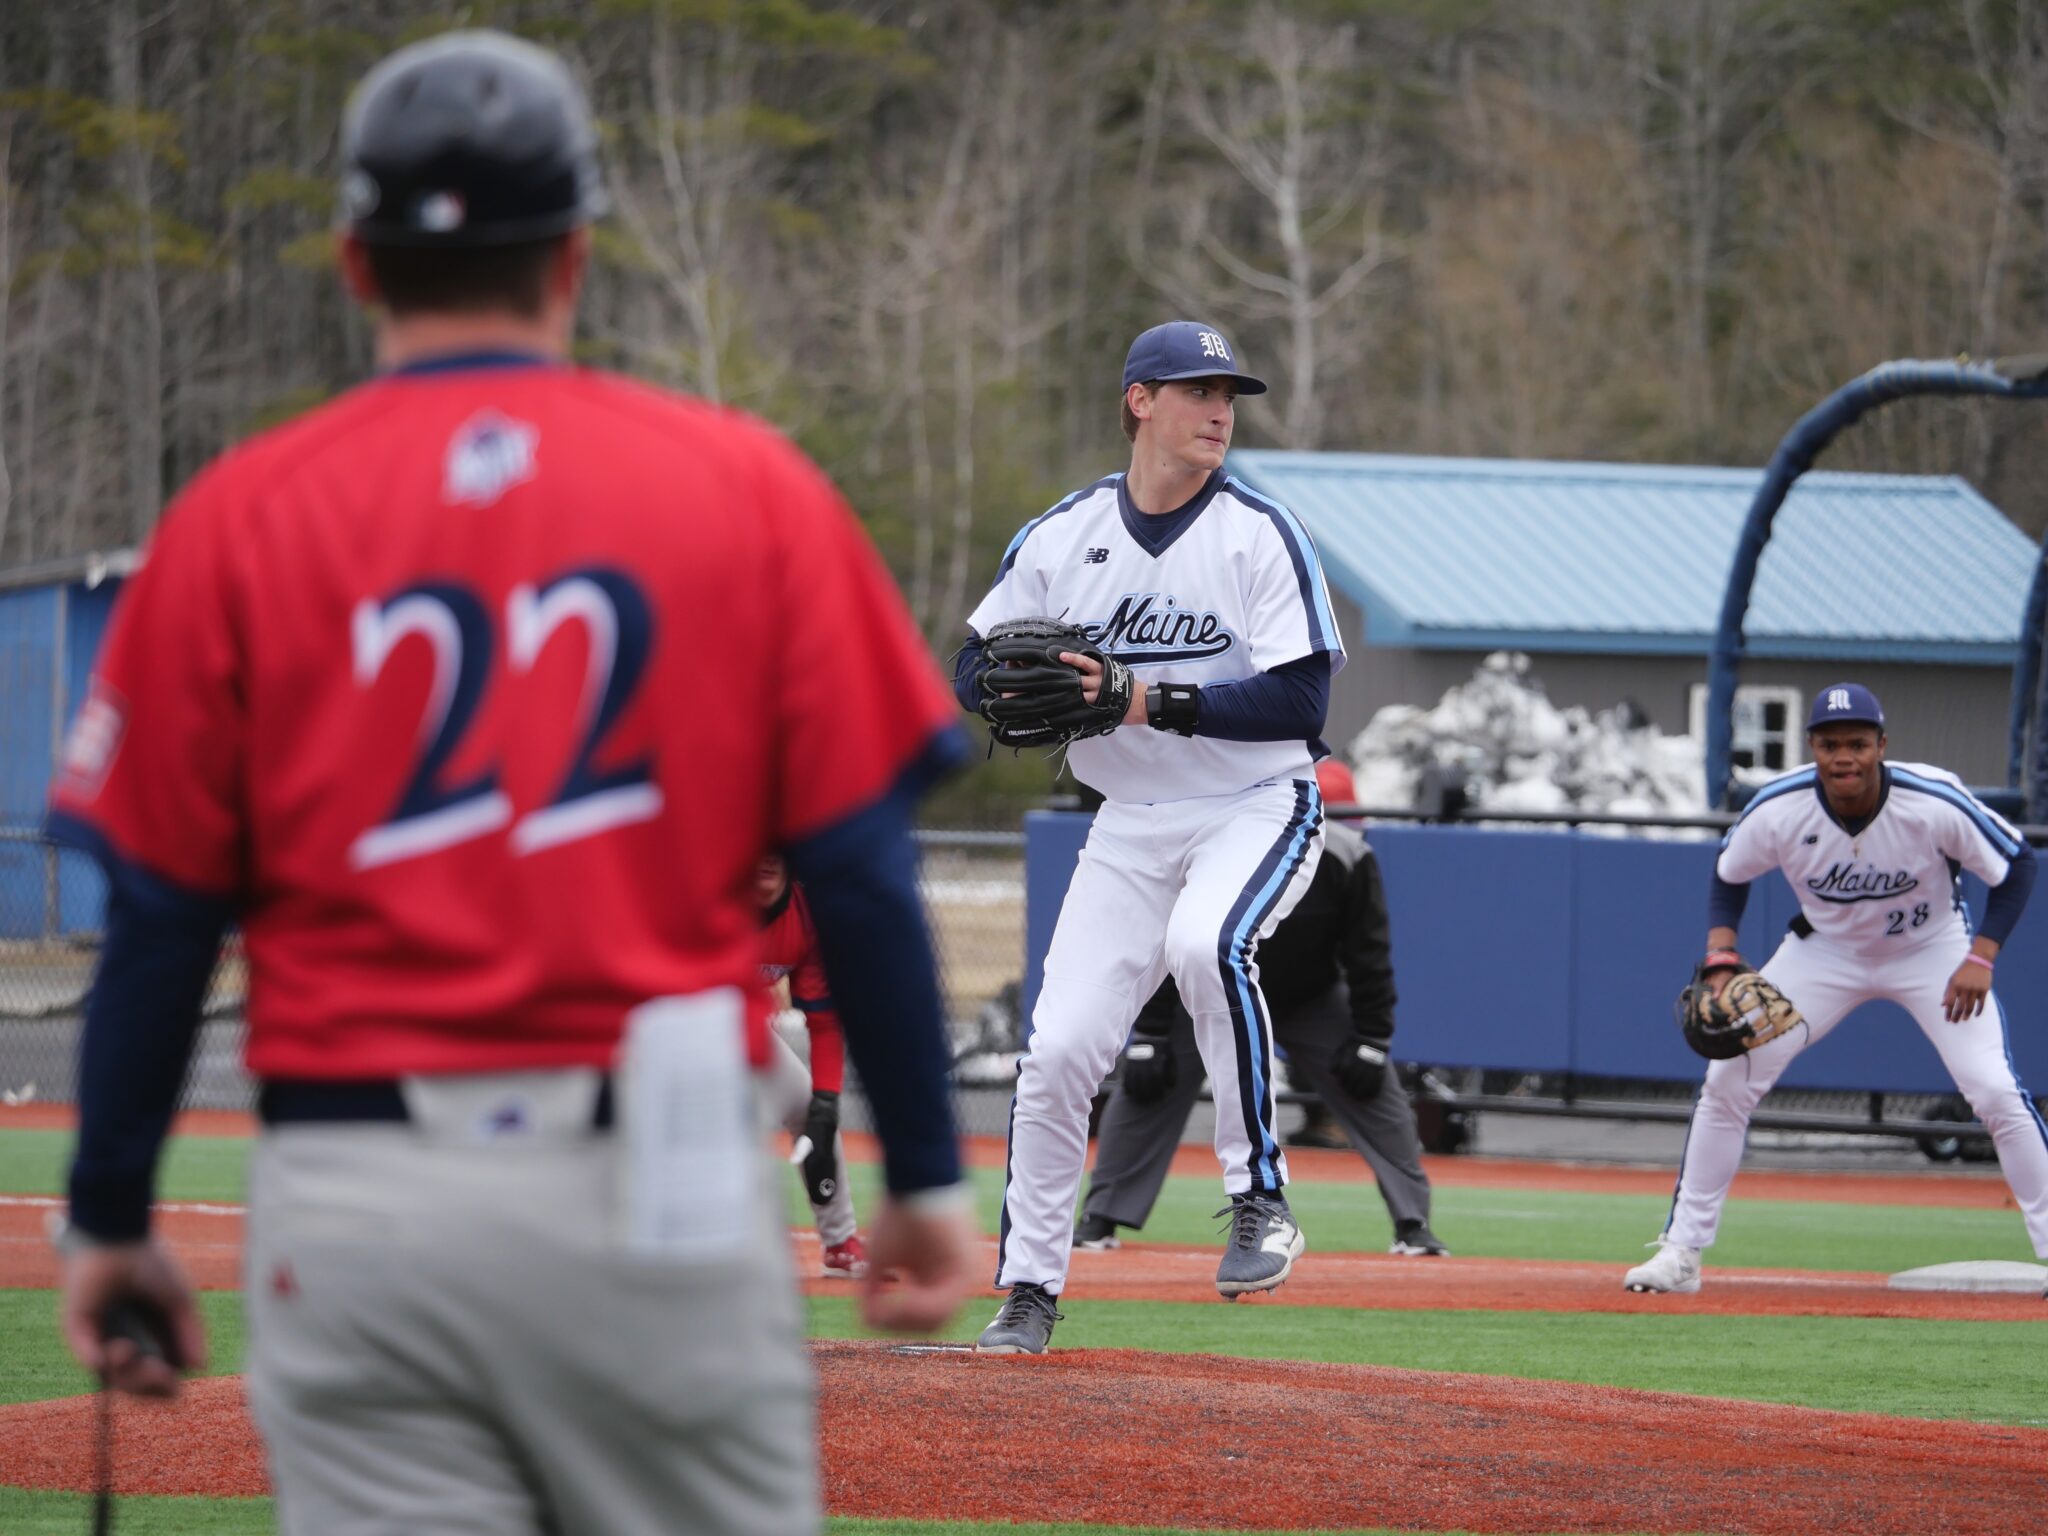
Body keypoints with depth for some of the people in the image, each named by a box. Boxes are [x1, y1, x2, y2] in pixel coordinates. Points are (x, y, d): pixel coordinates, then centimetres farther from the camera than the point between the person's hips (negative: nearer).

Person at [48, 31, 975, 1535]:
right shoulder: (747, 487, 2)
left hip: (358, 1215, 0)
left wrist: (112, 1219, 13)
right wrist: (927, 1176, 8)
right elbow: (861, 873, 0)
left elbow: (159, 915, 3)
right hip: (663, 1181, 0)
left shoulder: (239, 518, 2)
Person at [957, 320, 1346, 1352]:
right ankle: (1029, 1289, 11)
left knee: (1207, 942, -36)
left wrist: (1152, 700, -25)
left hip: (1256, 810, -4)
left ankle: (1258, 1192, -22)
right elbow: (973, 665, 9)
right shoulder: (1060, 538, 2)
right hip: (1131, 824, 4)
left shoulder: (1263, 537, -9)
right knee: (1057, 1048, -5)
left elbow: (1299, 703, -17)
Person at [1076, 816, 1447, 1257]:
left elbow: (1368, 954, -14)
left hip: (1310, 1001, 1)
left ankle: (1413, 1224, 1)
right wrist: (1149, 1037, -20)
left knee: (1376, 1092, -9)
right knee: (1143, 1092, -13)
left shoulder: (1345, 859, -26)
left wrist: (1369, 1040, -16)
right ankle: (1099, 1220, -2)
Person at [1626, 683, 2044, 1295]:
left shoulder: (1935, 803, -30)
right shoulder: (1778, 810, -24)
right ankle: (1680, 1253, 1)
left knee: (1995, 1092, -18)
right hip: (1825, 949, 2)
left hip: (1930, 950, -2)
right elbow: (1729, 876, -3)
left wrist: (1981, 957, -26)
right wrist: (1721, 964, -17)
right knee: (1727, 1079, -9)